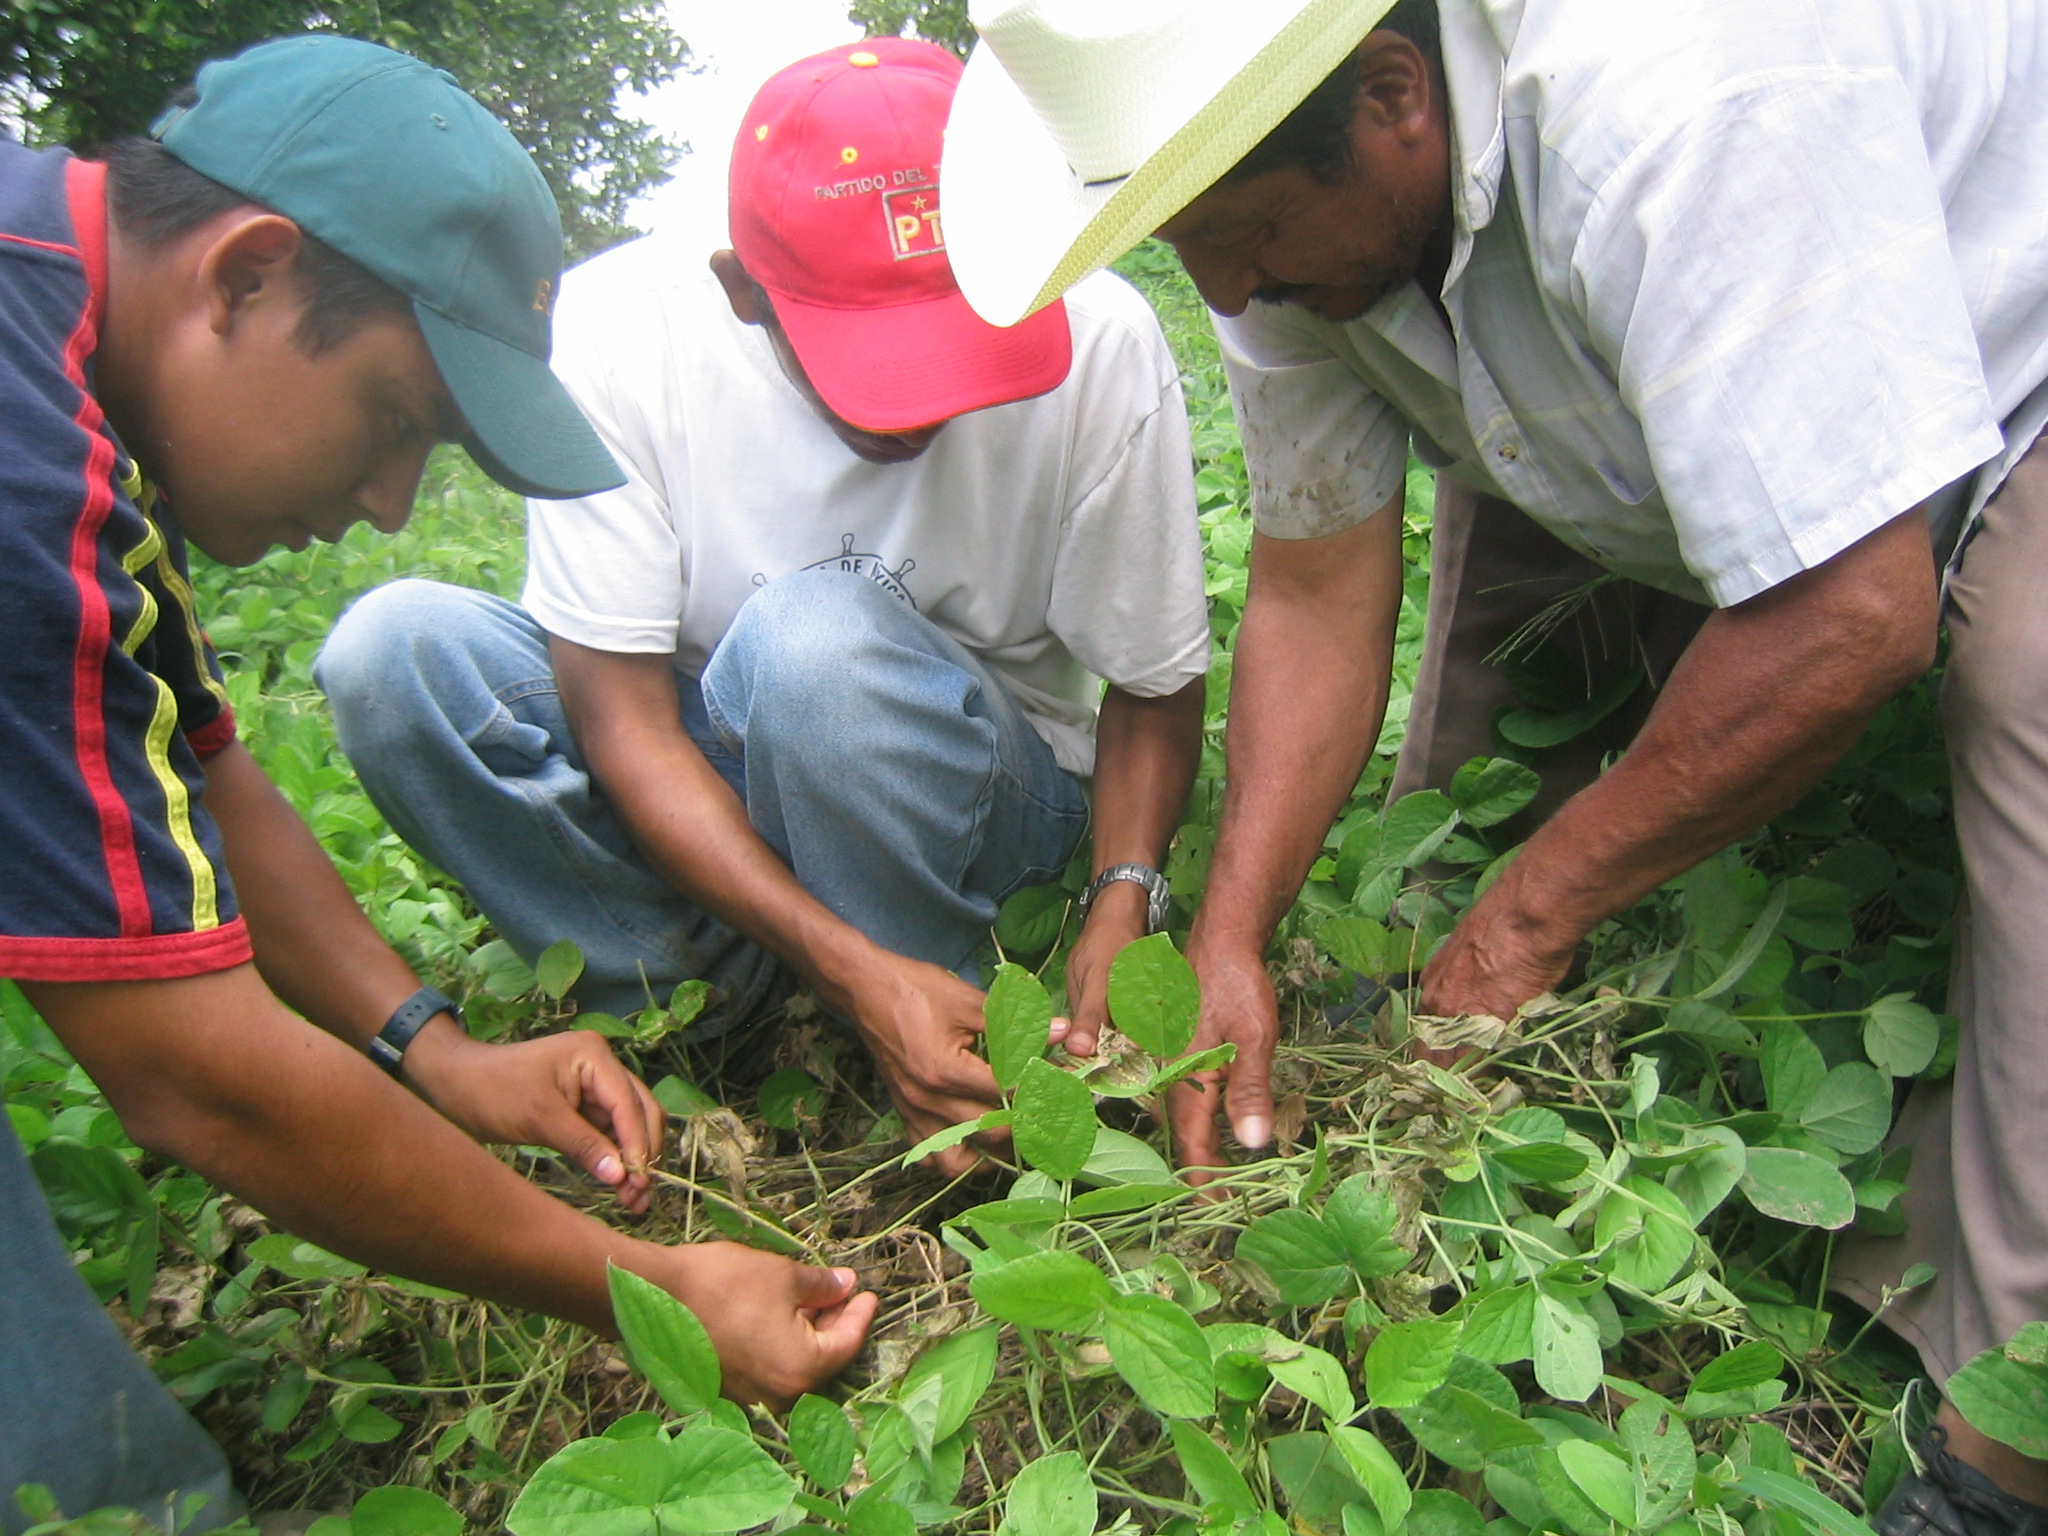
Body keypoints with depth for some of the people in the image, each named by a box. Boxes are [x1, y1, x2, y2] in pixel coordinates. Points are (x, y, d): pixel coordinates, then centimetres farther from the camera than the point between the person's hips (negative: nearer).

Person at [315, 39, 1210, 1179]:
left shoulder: (1097, 340, -20)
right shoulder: (620, 328, -20)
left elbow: (1155, 681, -9)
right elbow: (626, 722, -21)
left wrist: (1124, 902, -26)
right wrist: (859, 975, -31)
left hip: (985, 781, -1)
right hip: (690, 787, 2)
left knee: (814, 637, -35)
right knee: (392, 651, -22)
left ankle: (965, 1061, -12)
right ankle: (719, 1010, -11)